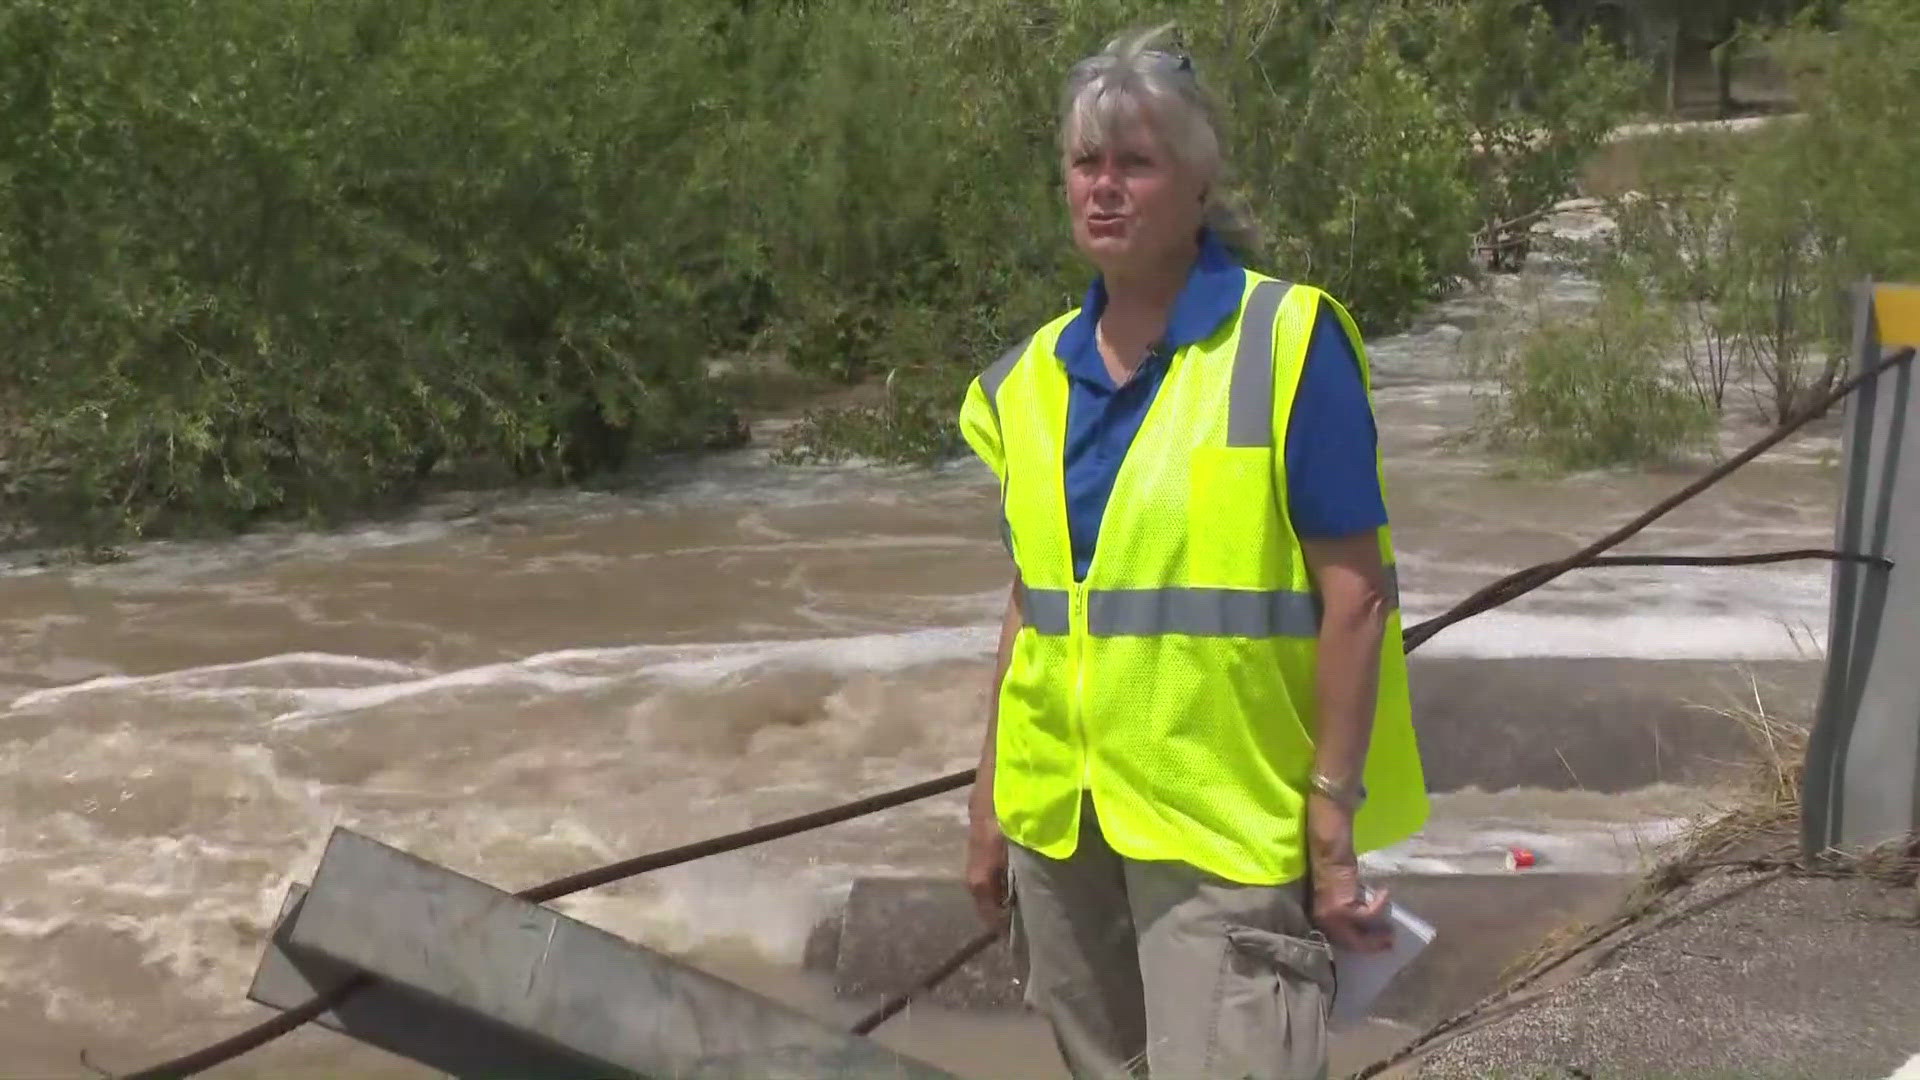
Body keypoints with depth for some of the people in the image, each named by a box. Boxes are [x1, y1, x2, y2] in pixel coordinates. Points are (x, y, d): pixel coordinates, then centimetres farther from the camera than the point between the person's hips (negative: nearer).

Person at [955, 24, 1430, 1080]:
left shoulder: (1286, 343, -9)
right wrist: (990, 803, 14)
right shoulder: (1037, 376, 7)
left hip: (1226, 829, -5)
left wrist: (1335, 821, -13)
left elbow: (1356, 594, -10)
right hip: (1064, 825, 6)